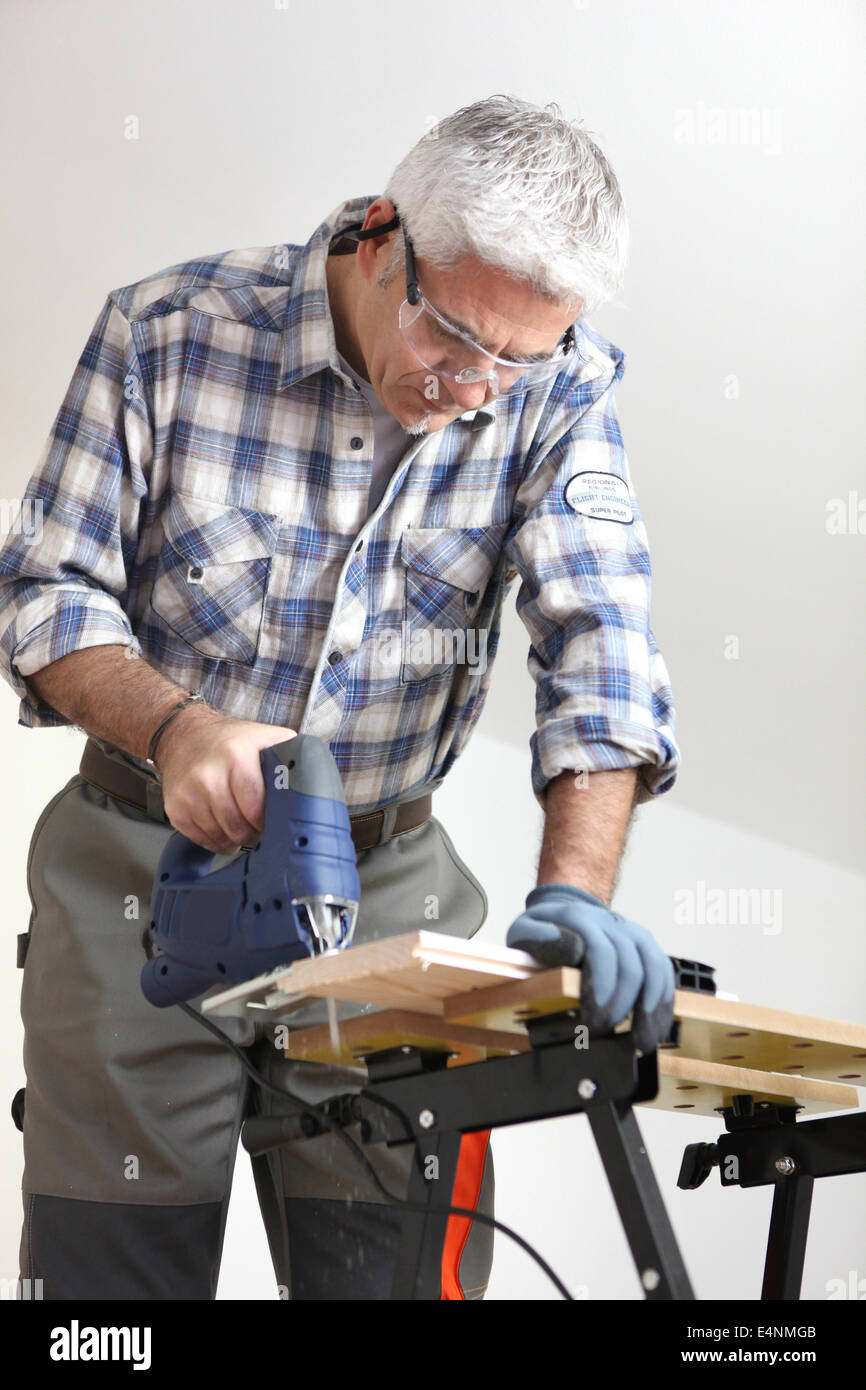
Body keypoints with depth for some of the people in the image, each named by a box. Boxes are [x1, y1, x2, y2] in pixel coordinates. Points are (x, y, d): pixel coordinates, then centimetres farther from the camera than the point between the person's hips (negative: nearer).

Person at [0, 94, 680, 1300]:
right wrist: (176, 726, -26)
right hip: (145, 873, -1)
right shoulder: (170, 332, -10)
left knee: (407, 1265, 3)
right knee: (114, 1265, 4)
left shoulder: (560, 388, -7)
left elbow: (601, 642, -15)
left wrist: (577, 889, -30)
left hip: (388, 884, 1)